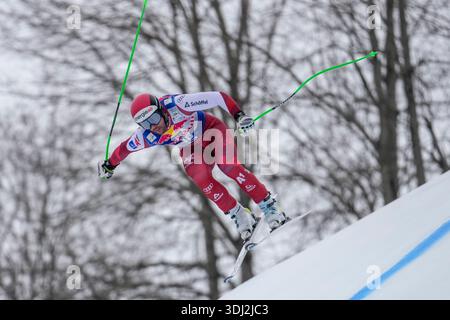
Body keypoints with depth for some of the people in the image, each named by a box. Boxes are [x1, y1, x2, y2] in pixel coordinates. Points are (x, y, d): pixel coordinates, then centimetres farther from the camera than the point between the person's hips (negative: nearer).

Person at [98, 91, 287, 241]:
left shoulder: (177, 104, -36)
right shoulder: (145, 137, -23)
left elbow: (218, 98, -33)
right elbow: (125, 148, -1)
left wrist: (239, 116, -42)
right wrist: (109, 166, 14)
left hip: (212, 132, -3)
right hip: (190, 150, 3)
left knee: (229, 167, -27)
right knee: (201, 179, -26)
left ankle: (269, 207, -18)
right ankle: (239, 217, -13)